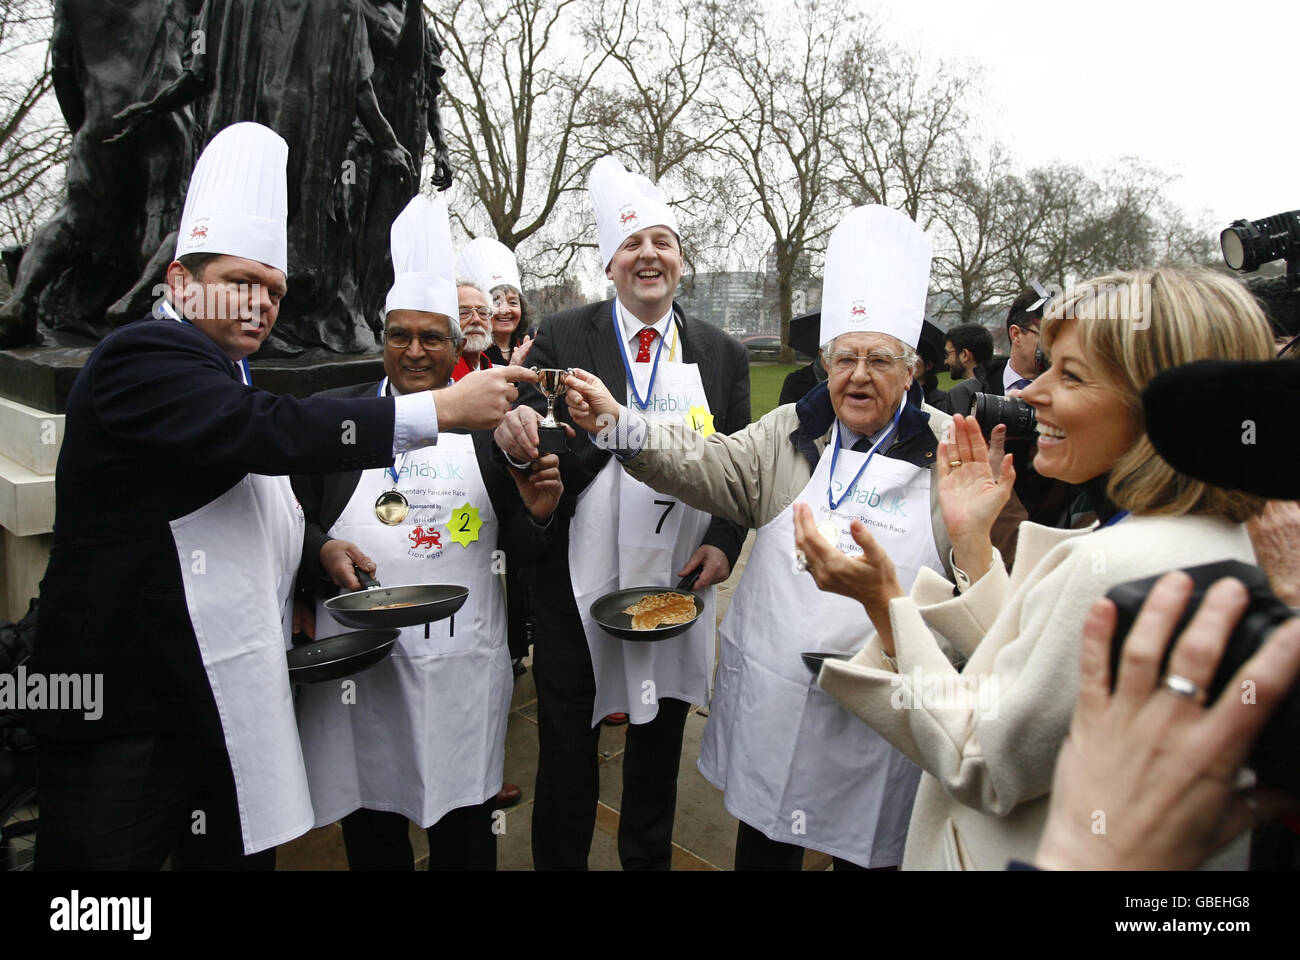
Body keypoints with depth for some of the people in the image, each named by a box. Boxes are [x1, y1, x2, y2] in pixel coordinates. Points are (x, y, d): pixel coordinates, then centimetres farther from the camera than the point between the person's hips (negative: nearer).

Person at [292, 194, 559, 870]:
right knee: (369, 824, 15)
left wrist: (534, 512, -14)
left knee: (464, 825, 12)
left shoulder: (491, 423, 4)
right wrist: (323, 551, -12)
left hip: (465, 661, 0)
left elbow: (515, 549, 6)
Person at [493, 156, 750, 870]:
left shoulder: (722, 355, 3)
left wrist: (723, 542, -8)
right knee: (566, 743, 13)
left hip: (679, 583, 3)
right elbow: (531, 448, -8)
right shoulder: (562, 340, -4)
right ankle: (558, 860, 36)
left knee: (660, 738, 20)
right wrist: (518, 435, -31)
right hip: (578, 583, -2)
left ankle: (648, 859, 43)